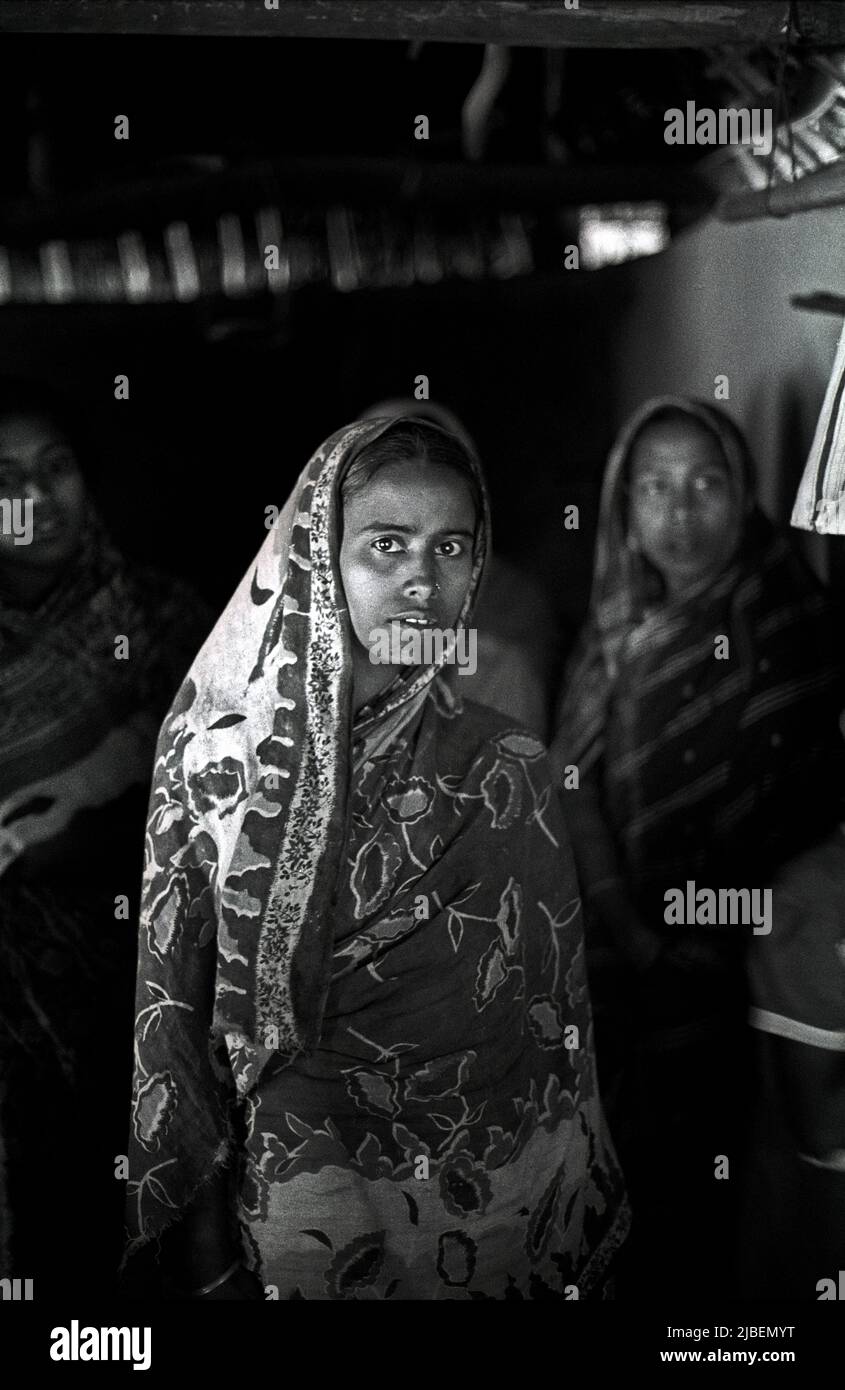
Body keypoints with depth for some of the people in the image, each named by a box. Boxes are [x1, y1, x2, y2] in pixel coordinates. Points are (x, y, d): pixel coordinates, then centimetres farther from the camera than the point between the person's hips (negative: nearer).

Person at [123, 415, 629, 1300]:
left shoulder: (506, 770, -5)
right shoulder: (216, 751, -8)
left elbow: (558, 1023, 1)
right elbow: (173, 1012, -5)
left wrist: (578, 1258, 2)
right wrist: (204, 1258, -5)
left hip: (507, 1211, 1)